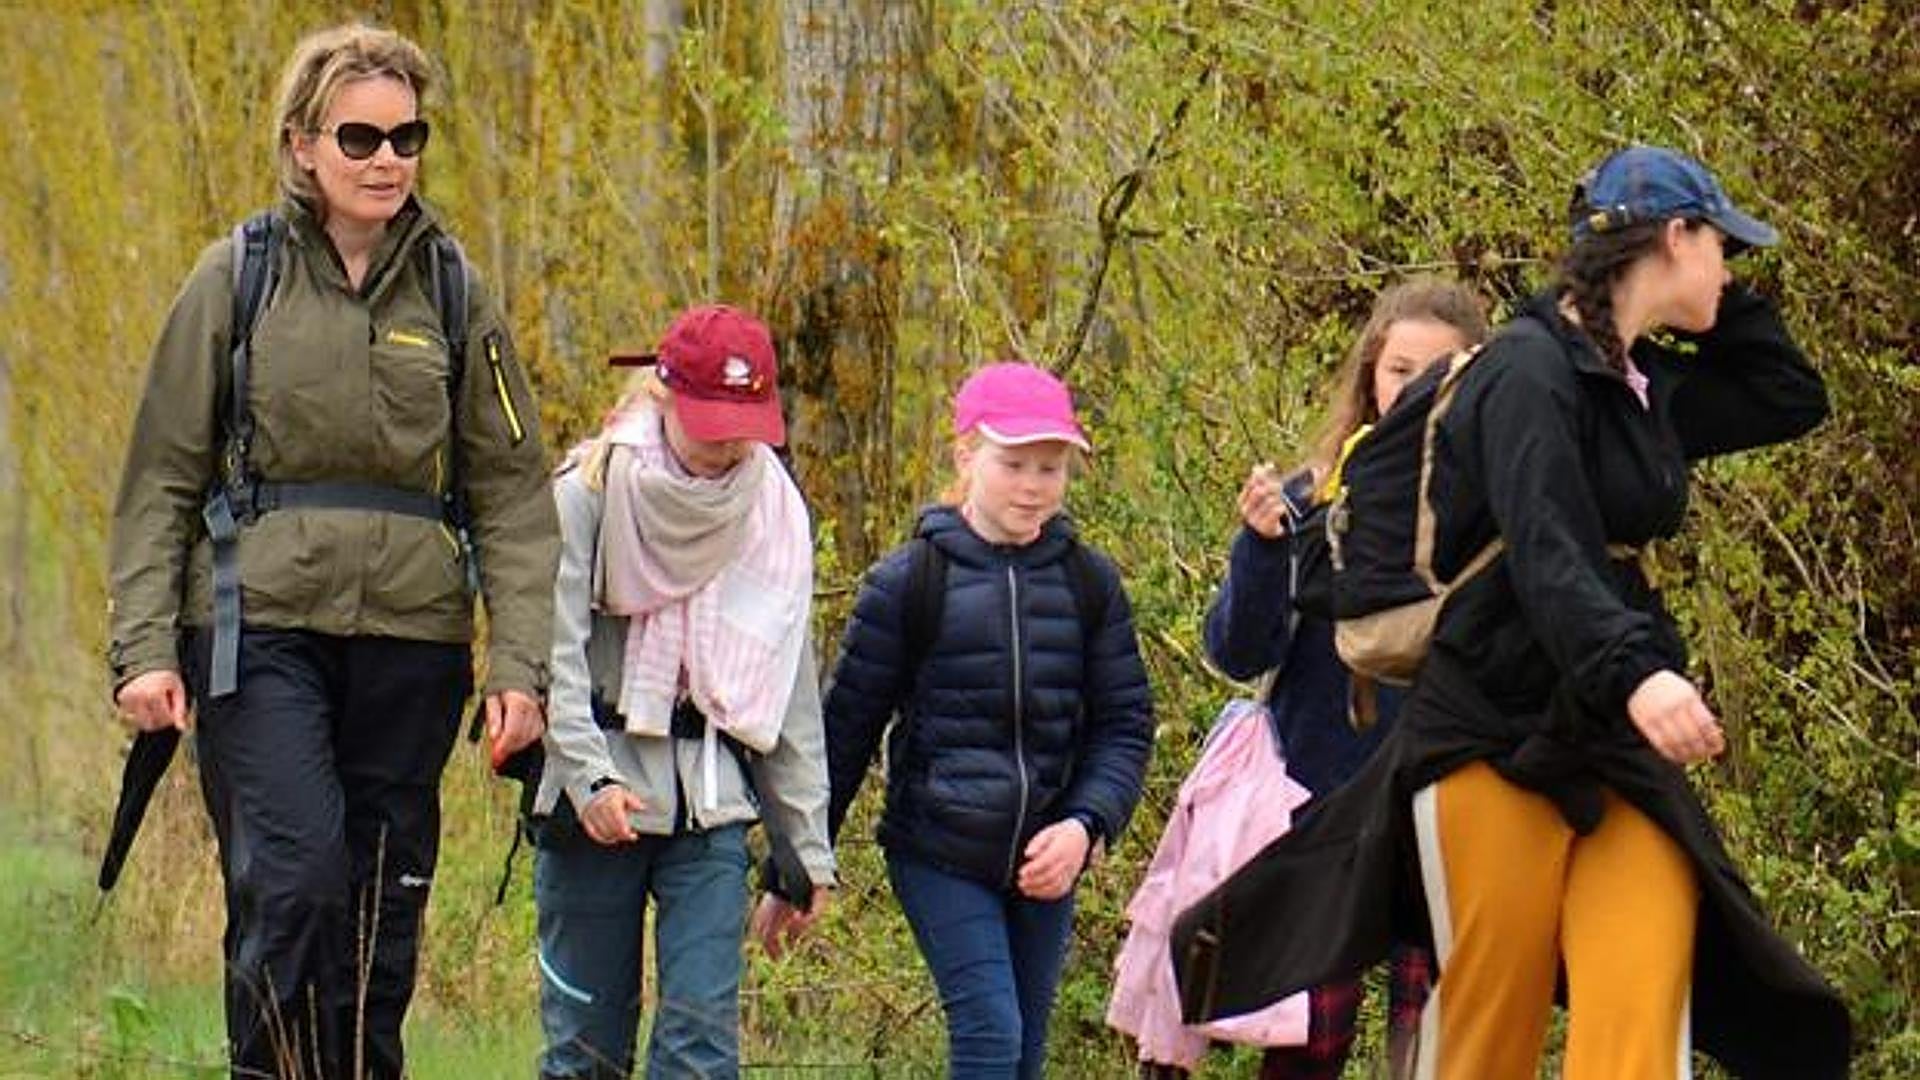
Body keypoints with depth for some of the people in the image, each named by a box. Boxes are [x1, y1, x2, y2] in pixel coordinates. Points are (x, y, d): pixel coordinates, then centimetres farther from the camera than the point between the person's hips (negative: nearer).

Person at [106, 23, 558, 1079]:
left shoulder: (451, 297, 10)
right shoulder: (236, 279, 4)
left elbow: (512, 494, 9)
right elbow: (160, 481, 4)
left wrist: (519, 664, 0)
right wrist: (144, 648, -4)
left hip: (409, 636, 3)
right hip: (260, 626, -3)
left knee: (384, 912, 5)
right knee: (292, 877, -18)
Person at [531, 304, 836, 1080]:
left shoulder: (772, 515, 8)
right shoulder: (591, 493, -3)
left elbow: (793, 693, 12)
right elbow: (555, 649, -11)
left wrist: (804, 852, 11)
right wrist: (590, 775, -25)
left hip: (711, 803, 3)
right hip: (595, 796, -2)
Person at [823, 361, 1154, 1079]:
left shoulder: (1089, 583, 4)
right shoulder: (908, 582, -6)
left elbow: (1124, 724, 6)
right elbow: (848, 728, 0)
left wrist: (1087, 825, -12)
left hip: (1046, 861, 4)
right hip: (939, 855, -4)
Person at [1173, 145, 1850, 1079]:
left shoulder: (1645, 387, 14)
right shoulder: (1530, 372, -10)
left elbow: (1791, 400, 29)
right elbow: (1543, 550, -24)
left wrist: (1719, 305, 16)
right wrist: (1634, 673, -39)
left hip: (1618, 741, 7)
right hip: (1497, 737, -7)